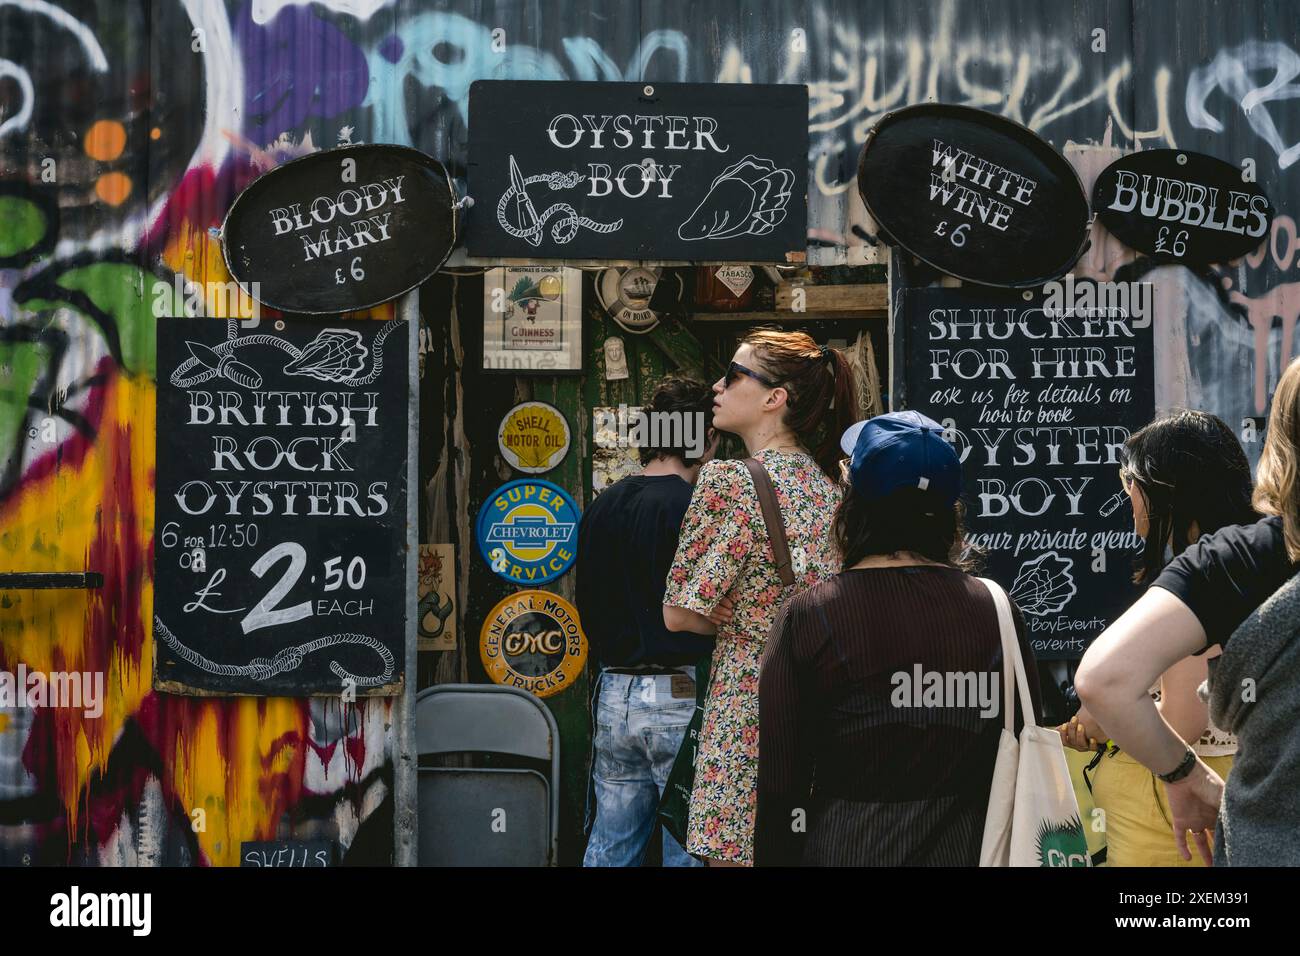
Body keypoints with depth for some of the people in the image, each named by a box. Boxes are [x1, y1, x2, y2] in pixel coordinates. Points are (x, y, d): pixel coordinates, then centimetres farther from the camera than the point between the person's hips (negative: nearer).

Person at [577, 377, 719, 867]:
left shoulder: (601, 506, 11)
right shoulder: (695, 507, -12)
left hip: (613, 695, 7)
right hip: (680, 697, -7)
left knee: (609, 847, 13)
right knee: (689, 849, 1)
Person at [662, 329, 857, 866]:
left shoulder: (729, 481, -11)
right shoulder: (831, 484, 10)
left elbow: (680, 613, -9)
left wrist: (730, 619, 7)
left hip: (748, 697, -7)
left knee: (733, 855, -1)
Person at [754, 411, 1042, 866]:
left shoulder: (805, 618, -13)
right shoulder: (998, 612, -7)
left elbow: (780, 782, -10)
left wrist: (774, 855, 3)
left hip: (843, 847, -1)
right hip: (965, 846, 2)